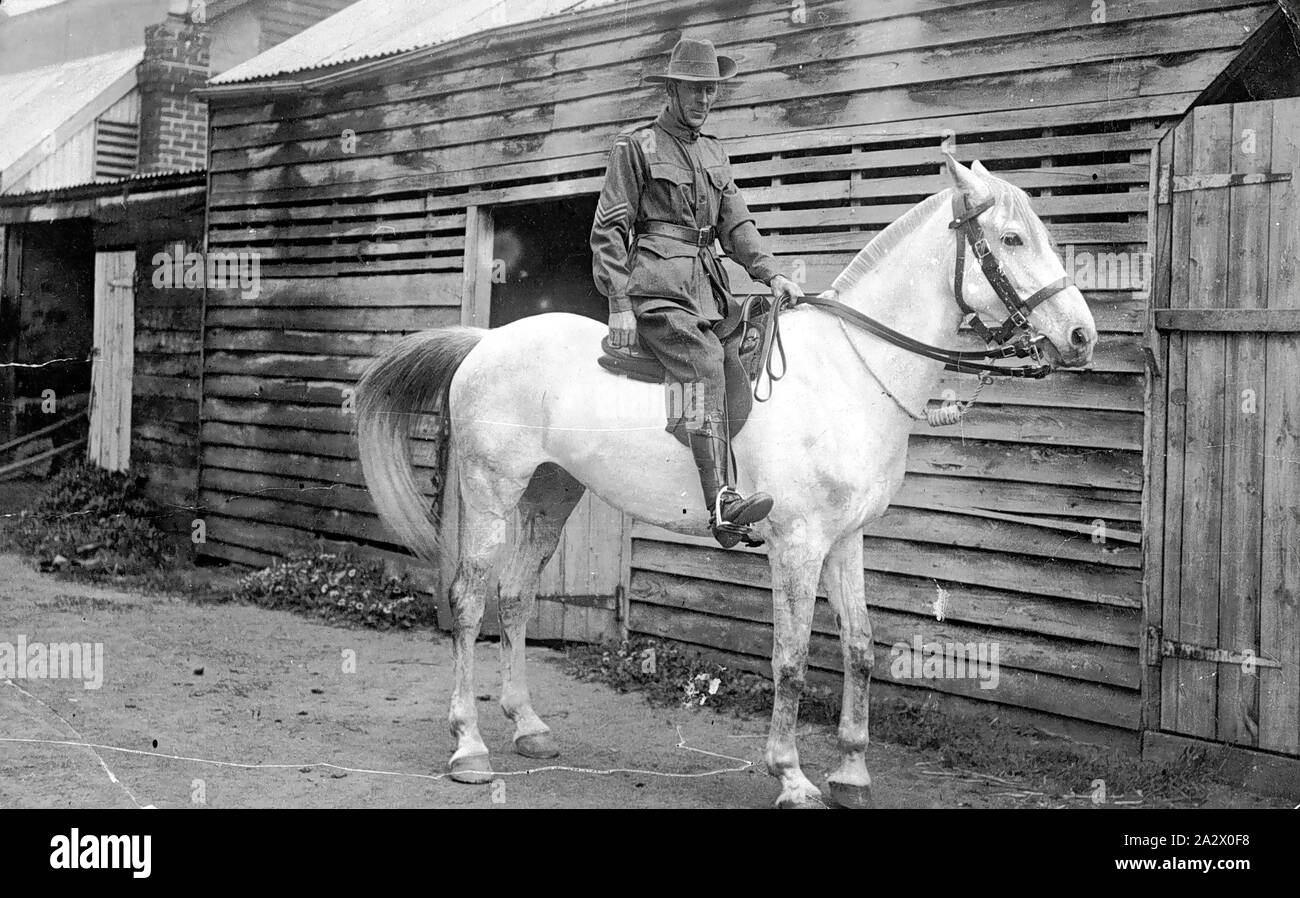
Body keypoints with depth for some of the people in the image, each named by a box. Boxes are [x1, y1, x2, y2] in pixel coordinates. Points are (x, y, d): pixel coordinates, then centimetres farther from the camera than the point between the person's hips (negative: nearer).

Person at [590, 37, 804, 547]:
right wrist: (619, 303, -11)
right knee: (704, 366, -26)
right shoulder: (636, 146, 3)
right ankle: (722, 506, -36)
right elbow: (609, 229, -2)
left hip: (704, 286, 8)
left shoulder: (714, 154, 23)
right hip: (655, 286, -7)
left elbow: (736, 225, 17)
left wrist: (770, 274, 0)